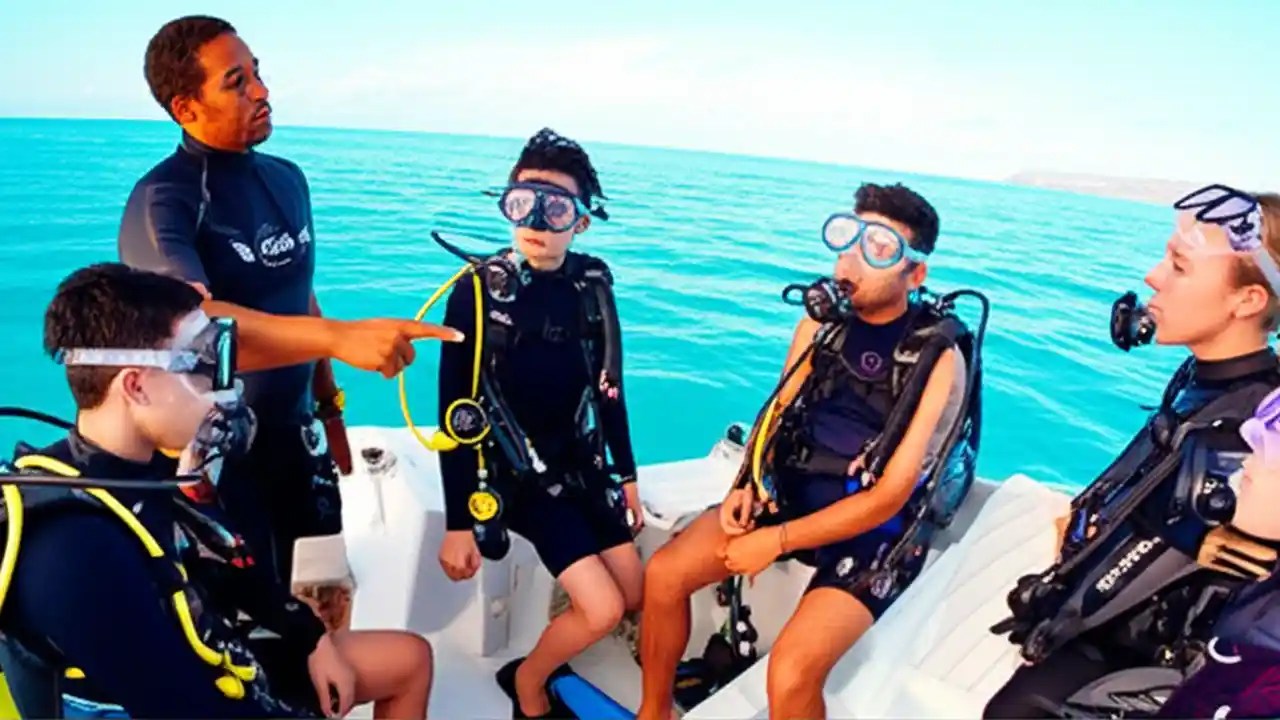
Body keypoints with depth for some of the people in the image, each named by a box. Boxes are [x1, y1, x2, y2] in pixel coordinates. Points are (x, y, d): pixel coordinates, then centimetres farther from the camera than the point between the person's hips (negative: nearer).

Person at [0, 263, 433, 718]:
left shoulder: (146, 467, -4)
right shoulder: (74, 550, -32)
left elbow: (230, 571, 8)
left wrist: (315, 639, 5)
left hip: (222, 669, 8)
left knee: (410, 658, 15)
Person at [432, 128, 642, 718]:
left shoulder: (593, 284, -2)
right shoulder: (480, 291, -16)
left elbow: (607, 388, 6)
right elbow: (457, 413, -14)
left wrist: (626, 475, 9)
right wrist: (458, 523, -14)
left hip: (585, 467, 5)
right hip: (519, 475, -5)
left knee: (634, 598, 9)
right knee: (603, 610, -12)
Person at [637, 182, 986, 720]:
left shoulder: (938, 358, -17)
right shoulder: (822, 319, 0)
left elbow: (888, 498, -18)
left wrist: (776, 541, -18)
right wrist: (746, 485, -7)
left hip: (873, 529, -5)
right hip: (788, 489, 5)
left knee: (790, 674, -25)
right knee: (664, 574, -7)